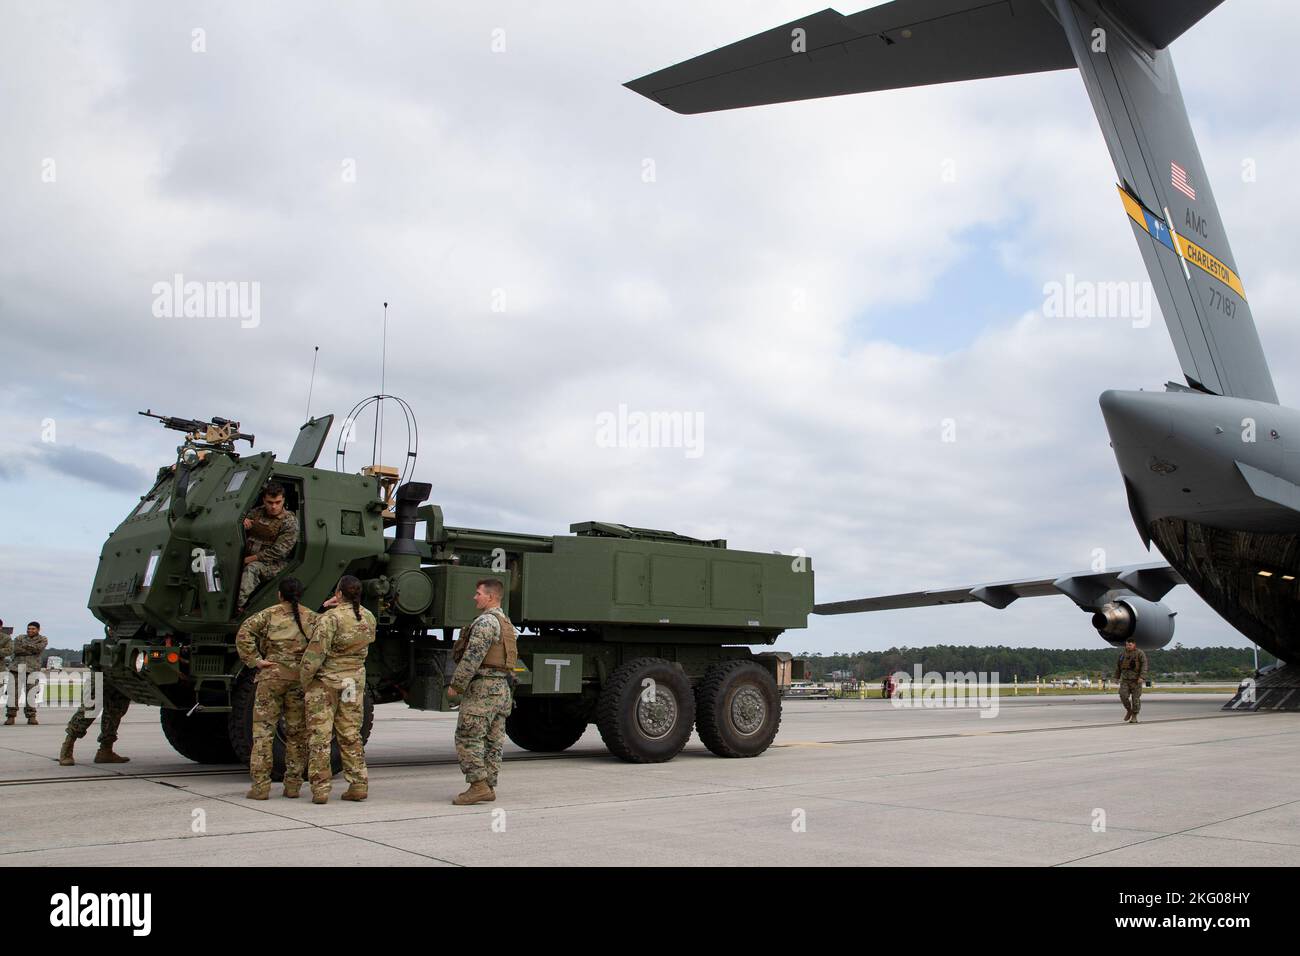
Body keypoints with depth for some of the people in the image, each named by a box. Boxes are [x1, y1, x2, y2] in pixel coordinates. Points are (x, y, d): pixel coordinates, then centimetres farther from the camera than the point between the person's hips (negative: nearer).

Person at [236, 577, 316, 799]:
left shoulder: (268, 615, 1)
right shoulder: (312, 618, 7)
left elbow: (243, 635, -11)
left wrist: (255, 661, -7)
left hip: (272, 676, -2)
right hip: (301, 679, 2)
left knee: (263, 730, 3)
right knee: (297, 732, 10)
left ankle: (260, 786, 1)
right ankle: (293, 785, 12)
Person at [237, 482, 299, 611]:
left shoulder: (290, 522, -4)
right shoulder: (256, 512, 13)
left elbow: (277, 552, -12)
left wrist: (250, 559, -15)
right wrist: (242, 525, -5)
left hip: (272, 566, -5)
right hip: (248, 559, 5)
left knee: (252, 568, -36)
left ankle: (239, 606, -45)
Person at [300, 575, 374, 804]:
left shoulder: (330, 618, -16)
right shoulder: (368, 618, 3)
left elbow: (315, 654, -18)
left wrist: (304, 681, -4)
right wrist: (332, 609, 9)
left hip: (325, 682, -5)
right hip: (355, 681, 5)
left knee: (319, 735, 3)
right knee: (351, 735, 13)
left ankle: (320, 787, 3)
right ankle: (359, 784, 12)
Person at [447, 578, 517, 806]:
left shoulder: (486, 621, -13)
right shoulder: (506, 623, 19)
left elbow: (472, 658, -20)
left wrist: (456, 685, -14)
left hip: (483, 687, -10)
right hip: (503, 687, 10)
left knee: (468, 737, -7)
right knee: (493, 741, 10)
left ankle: (478, 785, -11)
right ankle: (489, 787, 12)